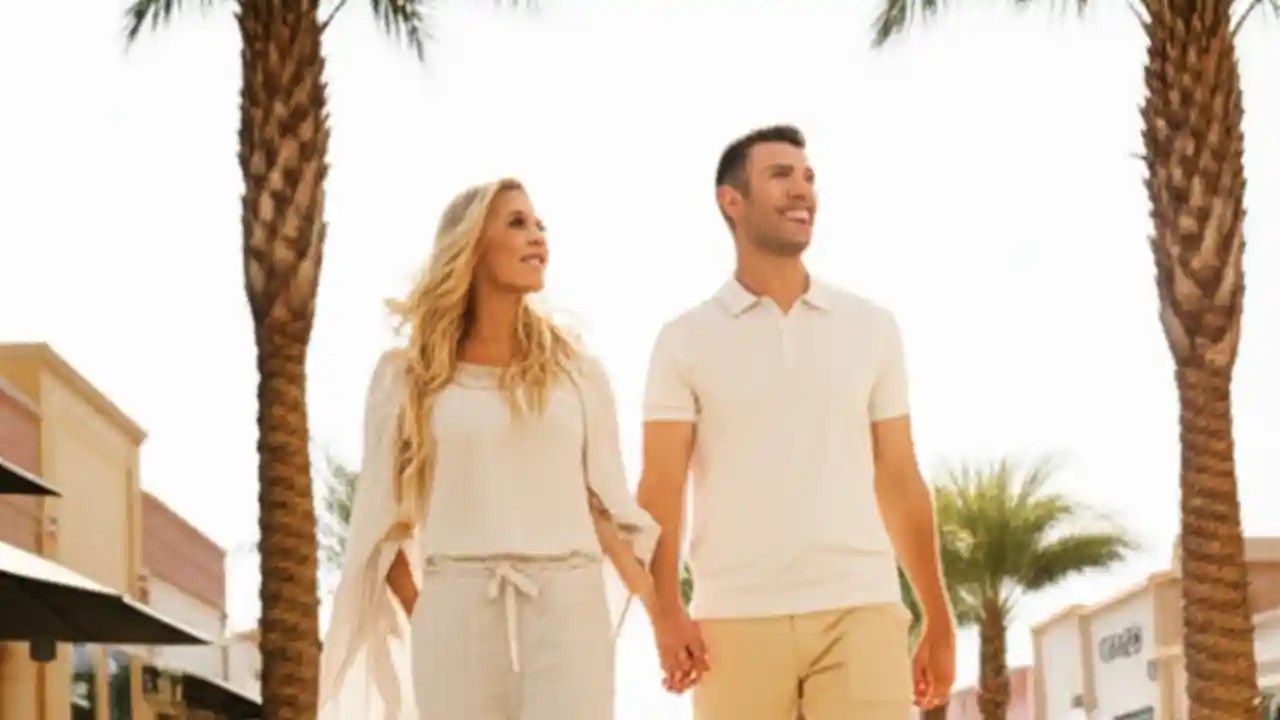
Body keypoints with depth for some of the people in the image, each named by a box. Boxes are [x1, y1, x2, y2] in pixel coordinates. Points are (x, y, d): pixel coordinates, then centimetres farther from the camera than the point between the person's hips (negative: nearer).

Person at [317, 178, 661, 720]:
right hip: (457, 609, -1)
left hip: (567, 607, 1)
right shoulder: (409, 376, 8)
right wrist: (423, 621, 0)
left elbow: (606, 505, 11)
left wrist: (661, 611, -2)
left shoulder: (575, 372, 13)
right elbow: (383, 518, 9)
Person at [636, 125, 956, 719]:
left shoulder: (870, 328, 13)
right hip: (738, 617, -1)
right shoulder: (687, 340, 7)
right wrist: (667, 614, -15)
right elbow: (660, 489, 0)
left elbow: (900, 481, 14)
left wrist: (939, 624, 12)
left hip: (859, 609, 1)